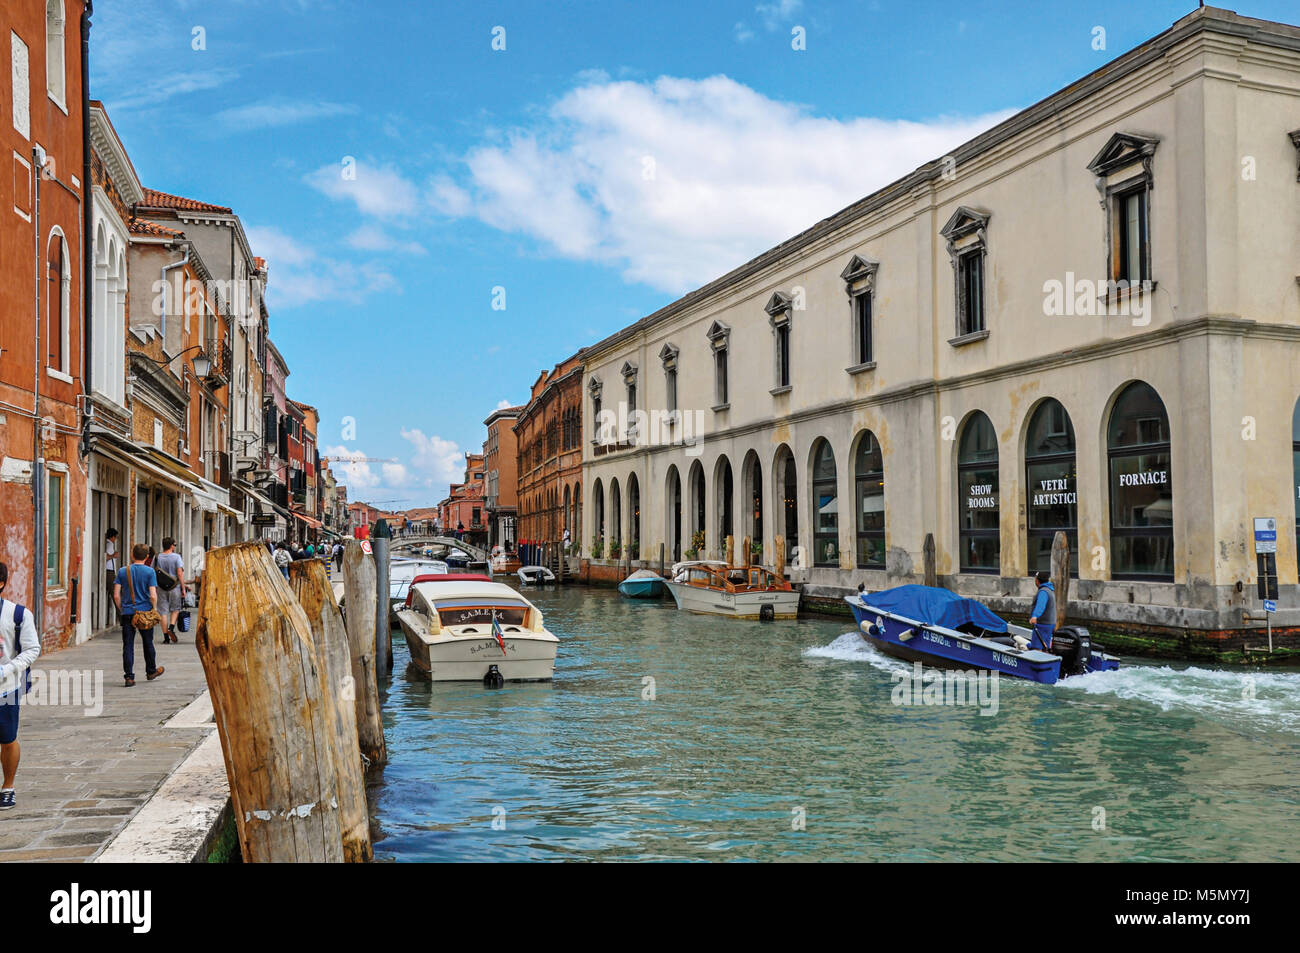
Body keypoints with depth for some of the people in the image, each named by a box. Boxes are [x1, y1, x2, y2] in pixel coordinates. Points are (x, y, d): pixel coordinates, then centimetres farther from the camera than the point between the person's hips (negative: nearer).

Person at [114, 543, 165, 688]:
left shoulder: (122, 571, 0)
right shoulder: (150, 571, -7)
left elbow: (116, 595, -1)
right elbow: (153, 596, -12)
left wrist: (121, 609, 13)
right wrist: (155, 609, 3)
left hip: (127, 612, 1)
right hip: (145, 611, -1)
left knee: (128, 646, 3)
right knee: (148, 643, 15)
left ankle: (129, 677, 0)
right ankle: (151, 671, 30)